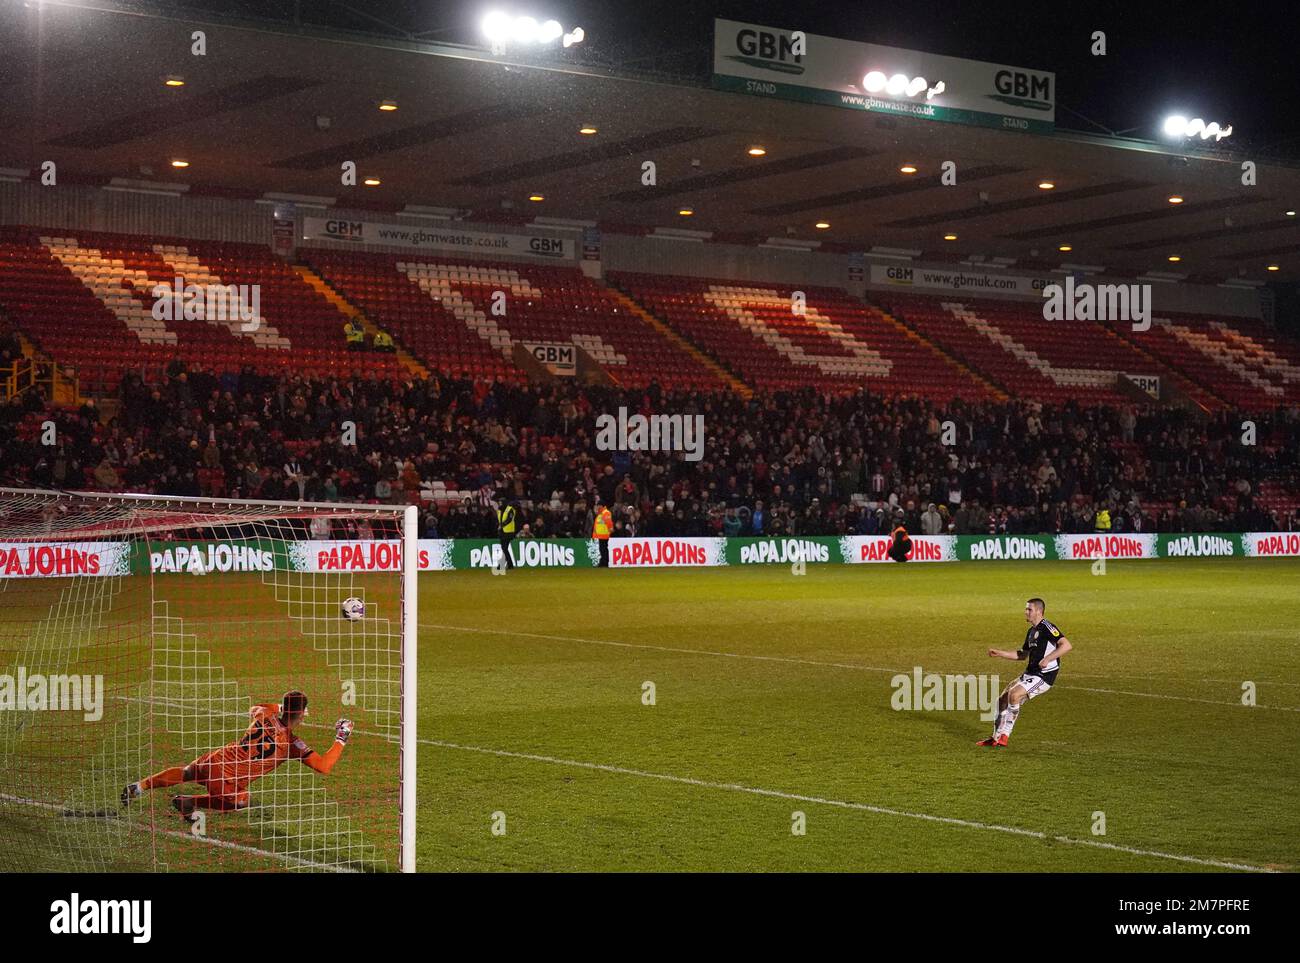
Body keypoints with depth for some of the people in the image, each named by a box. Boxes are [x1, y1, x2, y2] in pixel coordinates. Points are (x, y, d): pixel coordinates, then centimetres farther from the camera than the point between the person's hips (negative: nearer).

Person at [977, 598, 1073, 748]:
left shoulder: (1046, 628, -14)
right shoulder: (1031, 631, 15)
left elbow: (1066, 645, -25)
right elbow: (1023, 654, 28)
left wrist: (1047, 659, -32)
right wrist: (1000, 653, 21)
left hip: (1044, 675, -10)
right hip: (1029, 673, 10)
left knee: (1014, 694, -25)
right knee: (1002, 700, 6)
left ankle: (1004, 737, -14)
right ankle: (996, 737, 17)